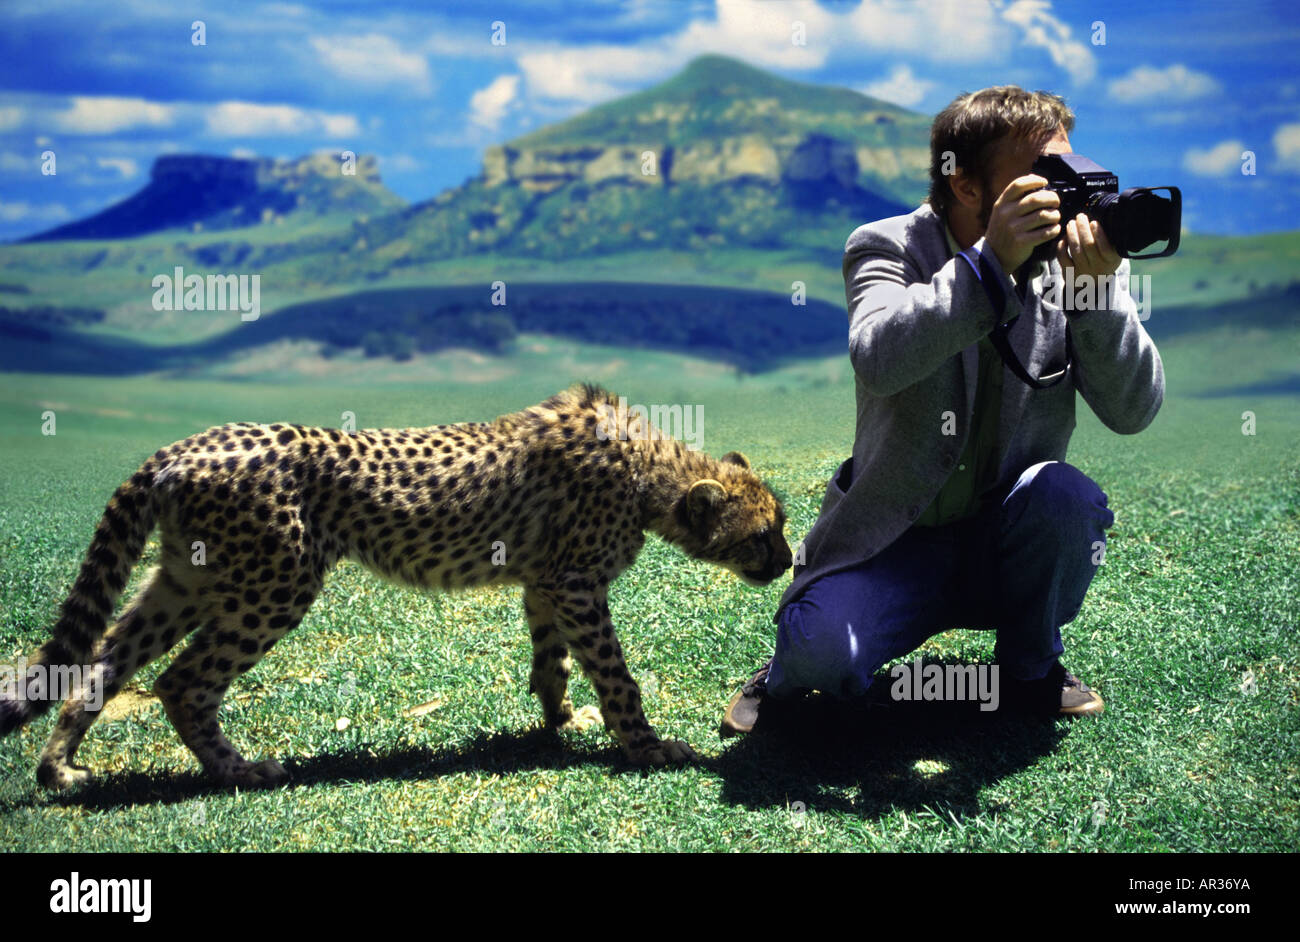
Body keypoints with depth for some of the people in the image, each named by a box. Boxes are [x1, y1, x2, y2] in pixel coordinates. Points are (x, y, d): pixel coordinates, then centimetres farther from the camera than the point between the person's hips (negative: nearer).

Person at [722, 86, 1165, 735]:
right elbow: (878, 358, -29)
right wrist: (990, 262, -36)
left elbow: (1133, 410, -11)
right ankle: (795, 671, 11)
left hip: (1009, 547, 3)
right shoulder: (887, 248, -7)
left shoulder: (1076, 255, -1)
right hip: (895, 546, -3)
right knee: (820, 649, -30)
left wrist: (1098, 288, -26)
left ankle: (1031, 668, 1)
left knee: (1063, 493, -29)